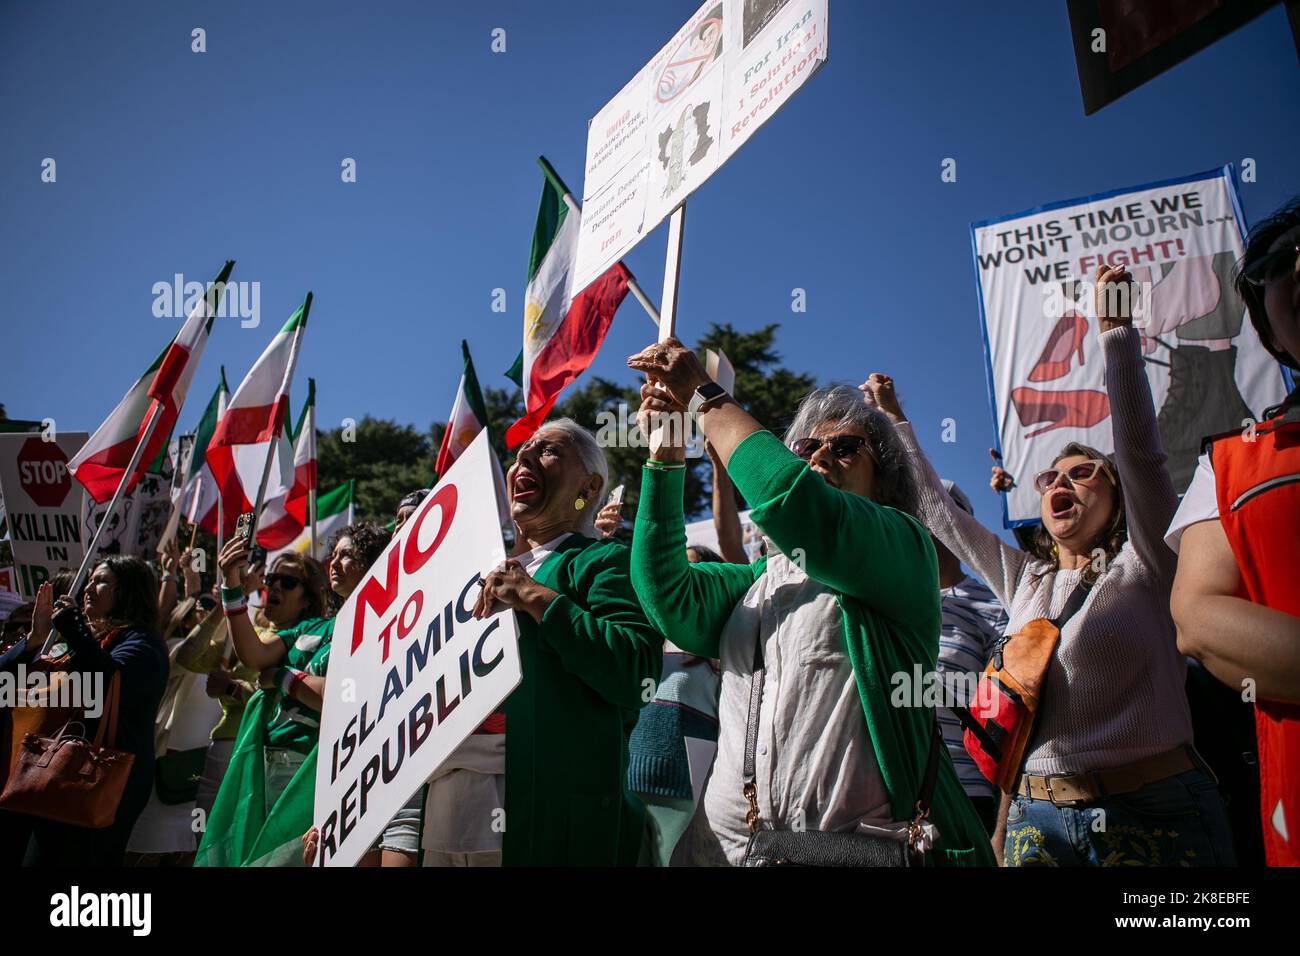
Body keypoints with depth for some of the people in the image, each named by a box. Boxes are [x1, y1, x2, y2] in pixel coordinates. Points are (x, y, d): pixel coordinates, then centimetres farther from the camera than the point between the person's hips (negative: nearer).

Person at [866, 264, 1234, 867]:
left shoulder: (1144, 565, 1)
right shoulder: (1021, 579, 13)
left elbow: (1140, 450, -11)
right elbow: (936, 508, 18)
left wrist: (1115, 330, -16)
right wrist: (893, 419, 20)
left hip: (1155, 814, -4)